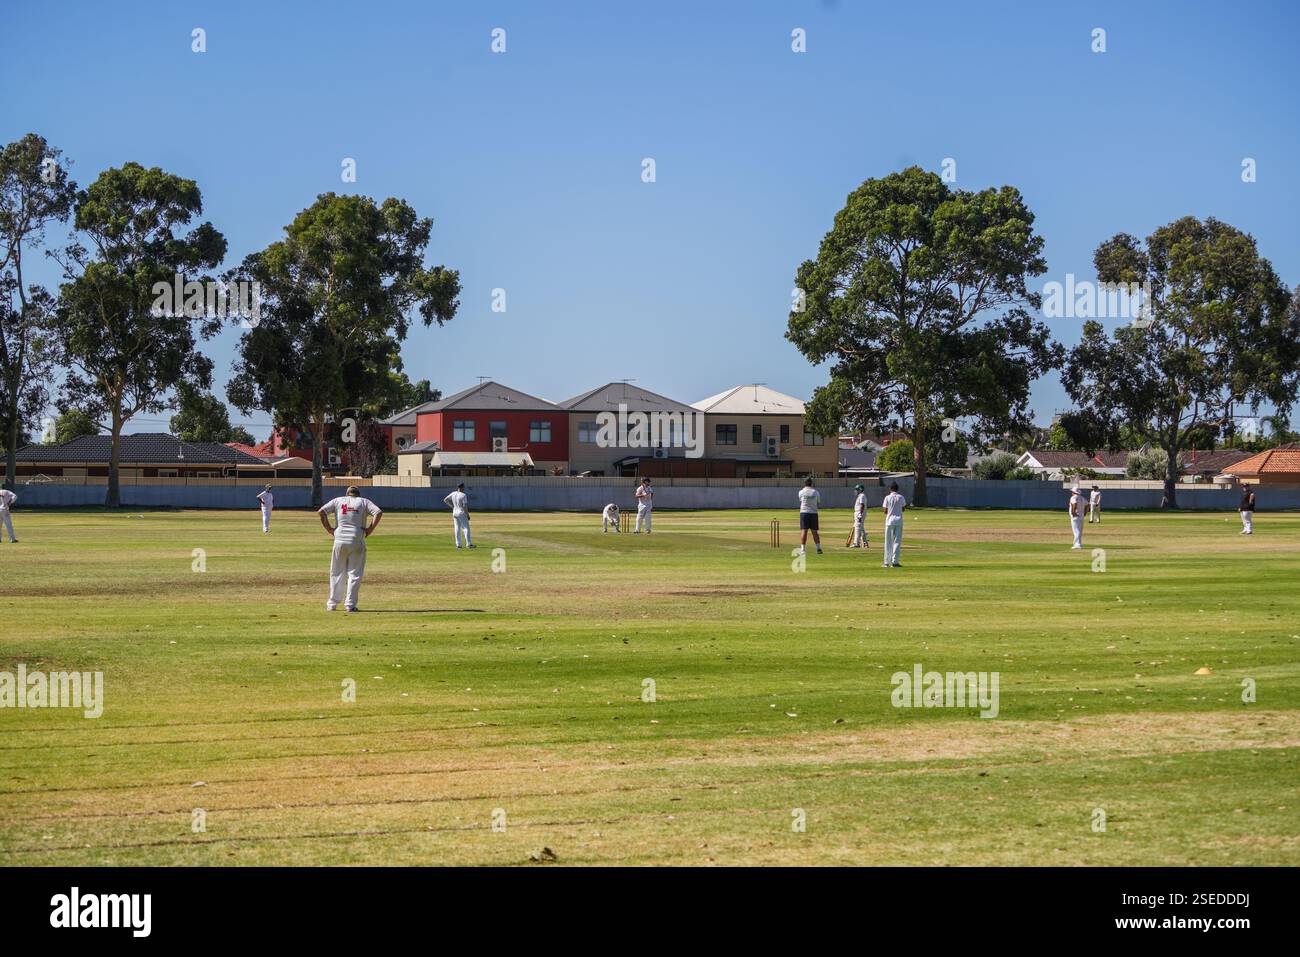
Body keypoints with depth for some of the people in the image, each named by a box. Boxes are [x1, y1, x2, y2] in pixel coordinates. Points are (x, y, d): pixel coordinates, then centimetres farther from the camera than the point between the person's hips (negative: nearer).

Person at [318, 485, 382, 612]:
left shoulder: (338, 501, 12)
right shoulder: (364, 502, 9)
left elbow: (321, 511, 0)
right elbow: (378, 512, -7)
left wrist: (328, 528, 4)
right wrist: (370, 529, -3)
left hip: (340, 541, 1)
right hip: (357, 542, -1)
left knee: (337, 573, 11)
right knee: (355, 574, 5)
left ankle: (332, 604, 13)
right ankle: (350, 604, 0)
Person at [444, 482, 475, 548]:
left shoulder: (453, 494, 2)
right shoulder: (463, 495, -17)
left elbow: (445, 500, 10)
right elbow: (465, 506, -19)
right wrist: (467, 515, -10)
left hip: (455, 513, 6)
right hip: (462, 513, -6)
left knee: (457, 528, 10)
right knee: (466, 528, -2)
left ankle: (458, 544, 9)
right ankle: (468, 544, -5)